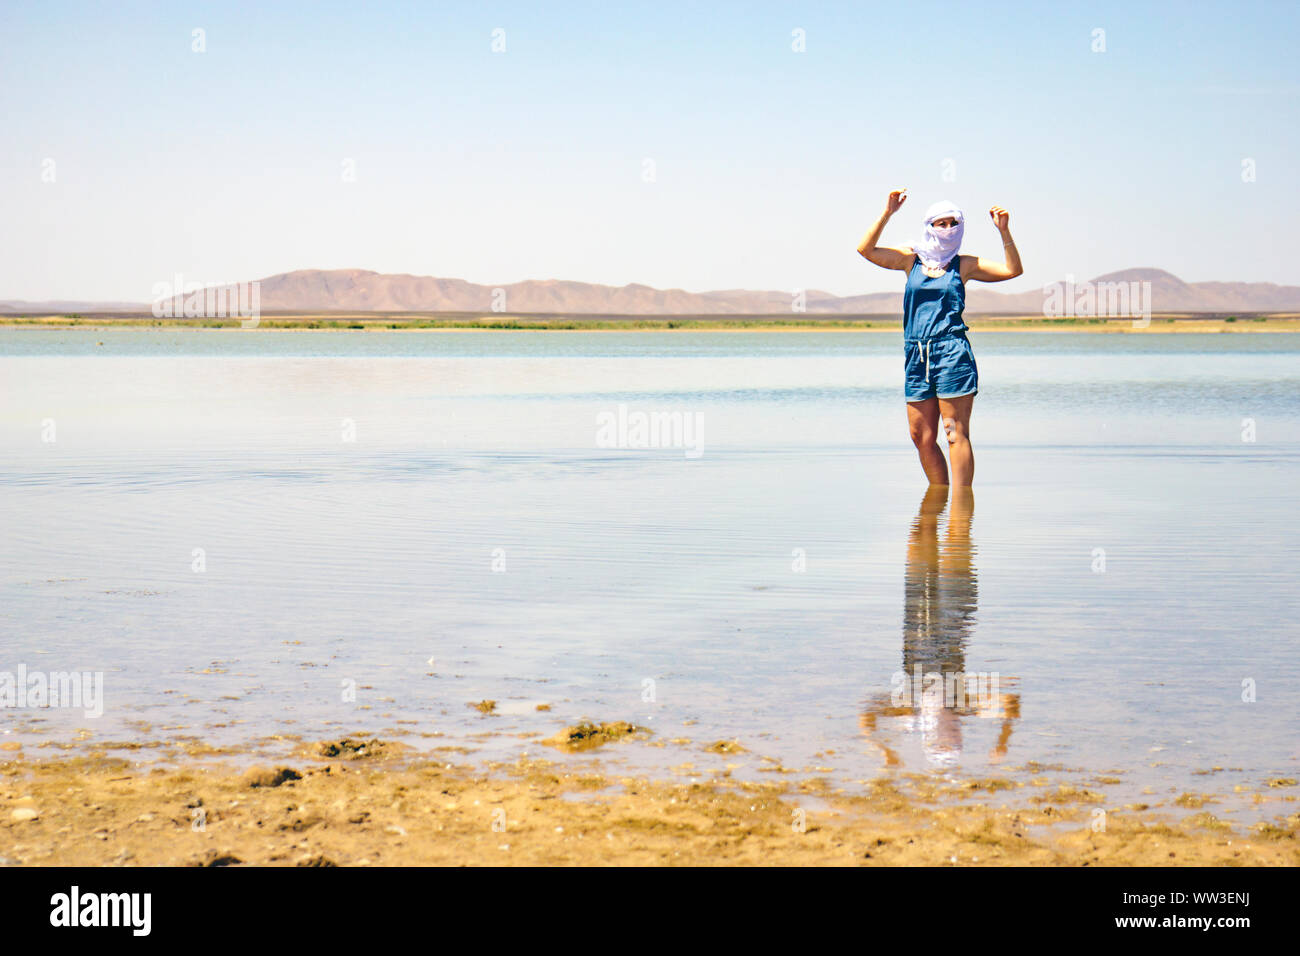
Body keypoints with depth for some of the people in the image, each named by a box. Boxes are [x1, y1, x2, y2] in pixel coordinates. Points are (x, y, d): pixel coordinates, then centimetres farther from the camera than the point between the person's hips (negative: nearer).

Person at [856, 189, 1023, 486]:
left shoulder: (965, 265, 7)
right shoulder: (911, 258, 11)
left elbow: (1012, 270, 1)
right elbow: (866, 250, 3)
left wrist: (1004, 231, -8)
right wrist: (887, 213, -3)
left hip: (952, 353, -3)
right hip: (916, 355, 3)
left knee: (956, 433, -6)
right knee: (921, 437, 5)